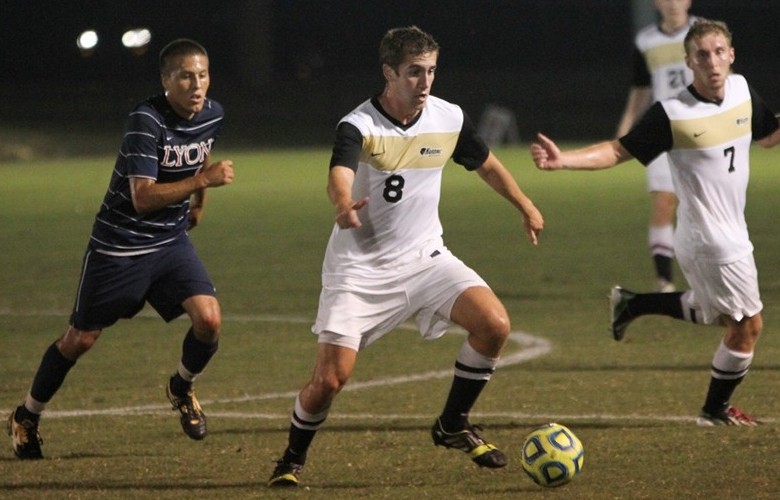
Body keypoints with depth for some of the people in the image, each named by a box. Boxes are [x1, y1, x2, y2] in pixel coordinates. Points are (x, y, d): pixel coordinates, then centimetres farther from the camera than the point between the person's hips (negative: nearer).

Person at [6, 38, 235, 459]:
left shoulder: (212, 115, -4)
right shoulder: (146, 120, -25)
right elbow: (142, 197, -32)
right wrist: (204, 180, -38)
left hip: (170, 241, 5)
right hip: (118, 246, -5)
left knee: (209, 320, -15)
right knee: (80, 339, 5)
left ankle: (181, 388, 16)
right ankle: (26, 417, 27)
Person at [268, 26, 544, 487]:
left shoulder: (450, 119, -3)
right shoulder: (359, 127, -18)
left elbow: (486, 164, 17)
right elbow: (340, 174, -39)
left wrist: (526, 207, 23)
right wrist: (344, 205, -61)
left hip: (425, 257, 4)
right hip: (360, 266, -4)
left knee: (494, 325, -18)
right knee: (330, 379, -13)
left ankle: (453, 425, 5)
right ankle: (293, 460, 17)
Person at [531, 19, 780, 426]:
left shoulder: (742, 91, -1)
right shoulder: (672, 115, -20)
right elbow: (618, 151, -16)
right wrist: (563, 160, -29)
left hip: (731, 234, 8)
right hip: (710, 240, -8)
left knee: (715, 313, 26)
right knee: (747, 324, 1)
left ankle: (633, 304, 35)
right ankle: (715, 409, 21)